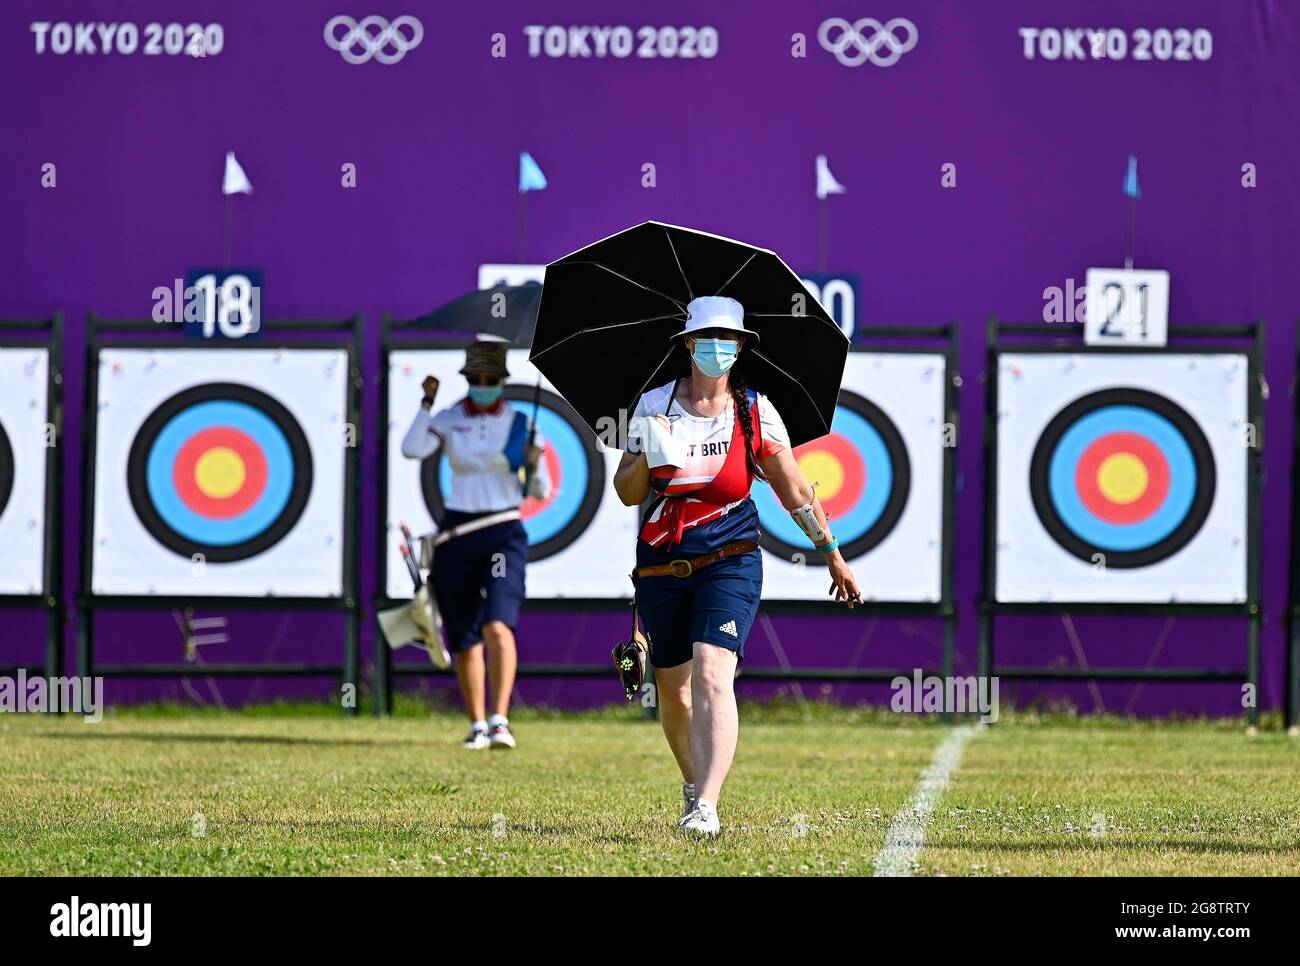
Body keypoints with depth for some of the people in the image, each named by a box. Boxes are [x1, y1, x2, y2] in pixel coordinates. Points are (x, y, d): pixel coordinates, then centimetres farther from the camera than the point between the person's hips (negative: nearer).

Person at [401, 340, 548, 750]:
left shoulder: (520, 424, 3)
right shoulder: (448, 420, 4)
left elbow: (541, 492, 5)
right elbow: (411, 450, -14)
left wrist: (534, 466, -16)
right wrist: (427, 402, -17)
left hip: (504, 534, -2)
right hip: (457, 535, 2)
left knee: (497, 626, -22)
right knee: (463, 639, 6)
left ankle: (500, 720, -25)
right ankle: (477, 725, 19)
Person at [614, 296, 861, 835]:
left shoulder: (755, 413, 2)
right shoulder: (655, 407, 4)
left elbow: (796, 492, 9)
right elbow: (628, 494, 5)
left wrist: (833, 557, 13)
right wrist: (647, 458, -16)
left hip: (729, 562, -3)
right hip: (661, 566, 3)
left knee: (712, 672, -21)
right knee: (672, 688, 11)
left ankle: (706, 807, -29)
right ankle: (693, 784, 38)